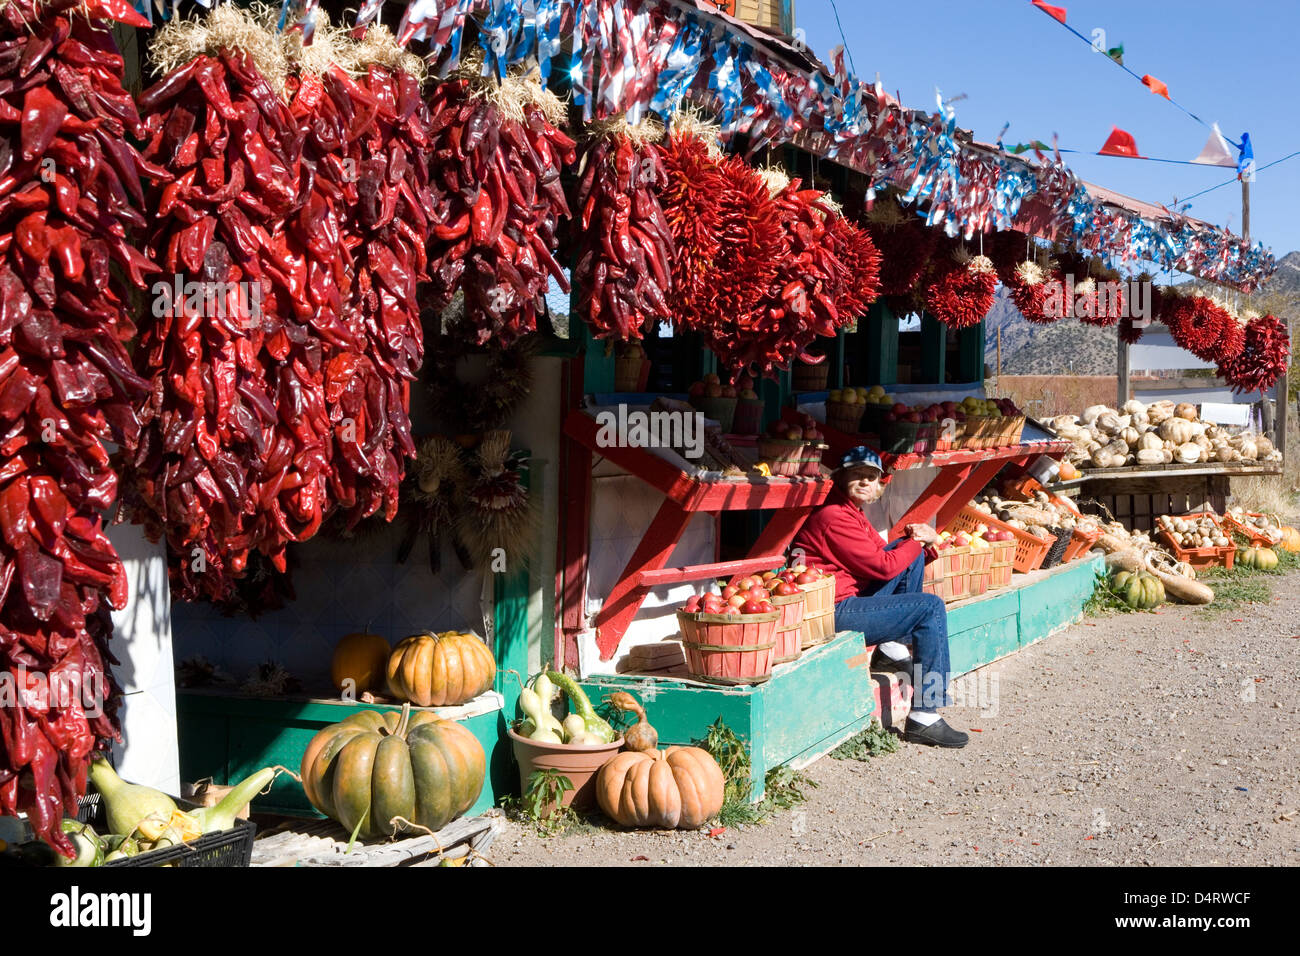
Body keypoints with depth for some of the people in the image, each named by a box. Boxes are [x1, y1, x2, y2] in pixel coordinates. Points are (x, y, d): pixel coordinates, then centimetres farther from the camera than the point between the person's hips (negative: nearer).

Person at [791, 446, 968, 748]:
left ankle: (896, 644, 6)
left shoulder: (853, 513, 18)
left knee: (912, 556, 11)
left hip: (854, 598, 10)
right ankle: (924, 720, -15)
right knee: (932, 607, -13)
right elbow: (883, 566, -16)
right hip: (834, 612, -10)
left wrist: (921, 540, -1)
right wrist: (918, 541, 0)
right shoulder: (835, 517, -15)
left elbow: (885, 552, 18)